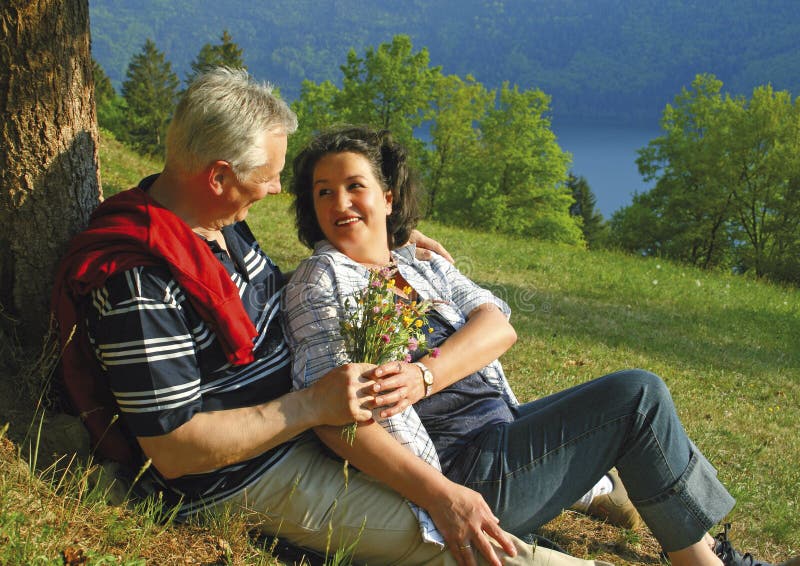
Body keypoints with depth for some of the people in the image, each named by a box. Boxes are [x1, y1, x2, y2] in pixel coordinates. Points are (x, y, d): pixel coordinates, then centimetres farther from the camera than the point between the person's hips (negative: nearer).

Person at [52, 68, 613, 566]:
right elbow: (173, 451, -28)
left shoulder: (219, 219, 4)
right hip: (248, 477, -10)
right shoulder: (137, 283, -28)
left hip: (298, 421, 10)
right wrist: (314, 405, -29)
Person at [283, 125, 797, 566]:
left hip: (502, 430, 7)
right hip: (464, 472, -7)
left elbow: (498, 326, -3)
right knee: (638, 394, -11)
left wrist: (425, 375, -25)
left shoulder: (425, 265, 14)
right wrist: (439, 494, -31)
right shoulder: (320, 281, -6)